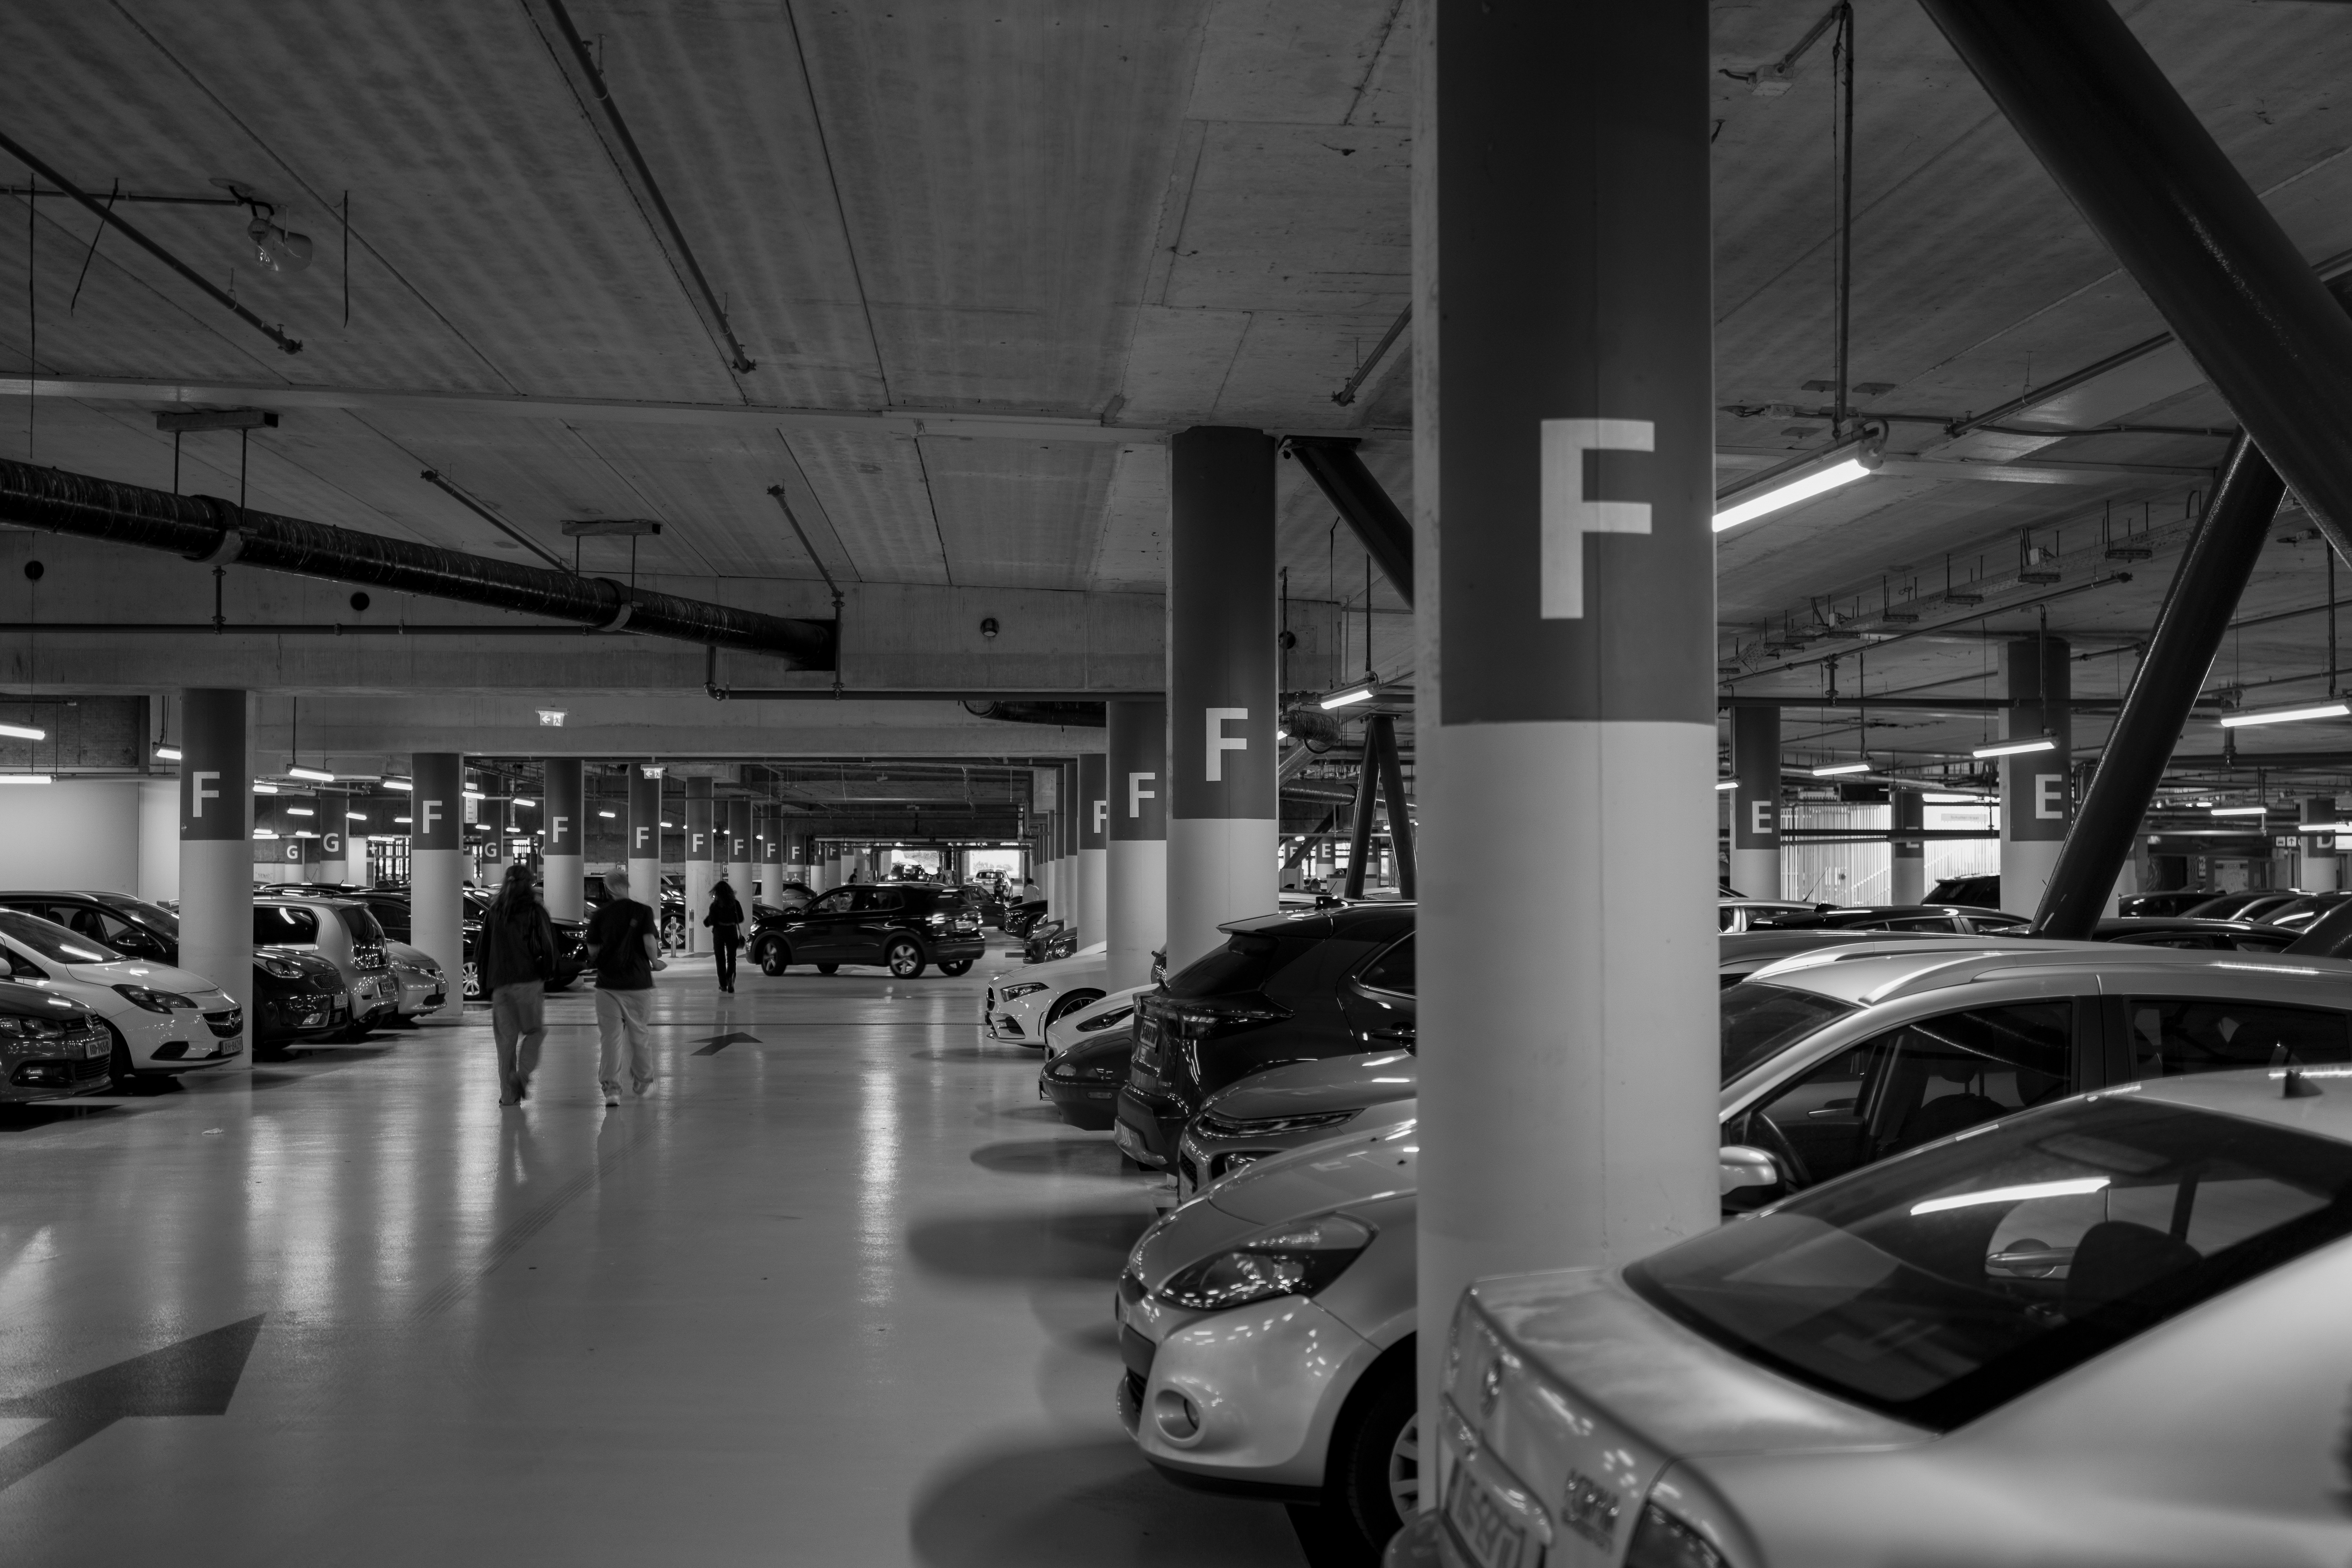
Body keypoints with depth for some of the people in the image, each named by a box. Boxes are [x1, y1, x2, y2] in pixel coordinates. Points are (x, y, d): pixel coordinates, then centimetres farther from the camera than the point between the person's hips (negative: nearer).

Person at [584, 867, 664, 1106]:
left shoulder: (600, 914, 0)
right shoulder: (643, 912, -4)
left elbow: (592, 951, 2)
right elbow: (650, 942, -15)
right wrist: (655, 962, 2)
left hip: (608, 984, 0)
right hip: (638, 983, 0)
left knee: (611, 1036, 2)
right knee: (638, 1034, 15)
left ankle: (611, 1087, -5)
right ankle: (643, 1081, 28)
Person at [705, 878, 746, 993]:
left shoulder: (715, 905, -10)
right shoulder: (735, 904, -3)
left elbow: (712, 921, -10)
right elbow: (741, 919, 3)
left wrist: (705, 920, 11)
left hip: (719, 933, -1)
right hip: (732, 932, 1)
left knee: (721, 959, 12)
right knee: (731, 959, 5)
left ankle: (723, 985, 15)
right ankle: (730, 982, -17)